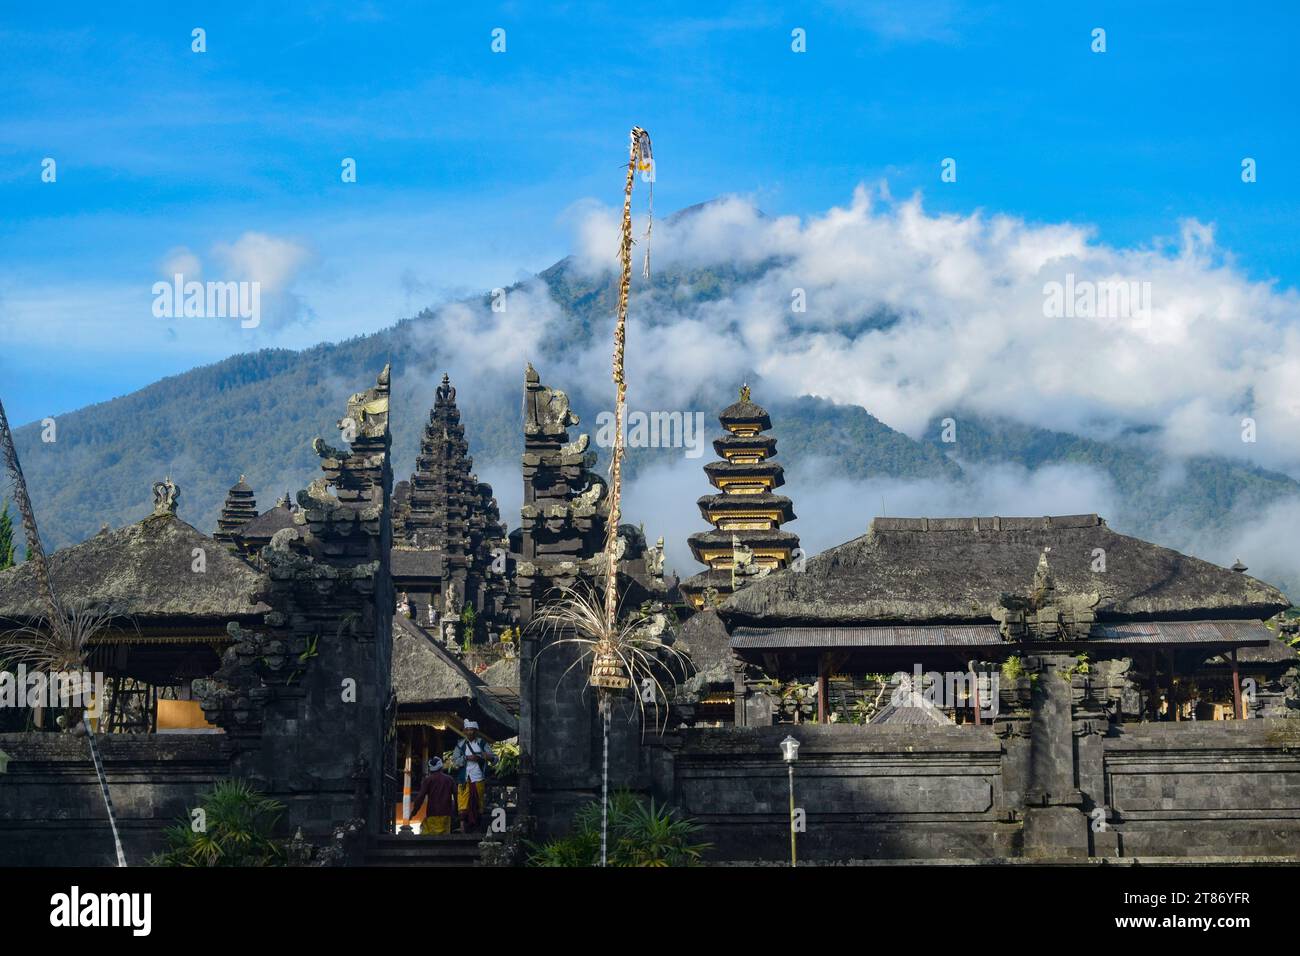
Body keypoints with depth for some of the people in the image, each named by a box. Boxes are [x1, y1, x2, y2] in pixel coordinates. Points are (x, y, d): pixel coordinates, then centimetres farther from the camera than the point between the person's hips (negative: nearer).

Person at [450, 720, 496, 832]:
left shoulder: (482, 743, 7)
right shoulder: (460, 744, 8)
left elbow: (494, 759, 3)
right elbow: (454, 761, 1)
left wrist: (489, 757, -21)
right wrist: (467, 758, -13)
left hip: (479, 779, 1)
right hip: (464, 779, -1)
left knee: (478, 803, 3)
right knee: (463, 802, -10)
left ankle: (477, 826, 10)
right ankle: (462, 824, -10)